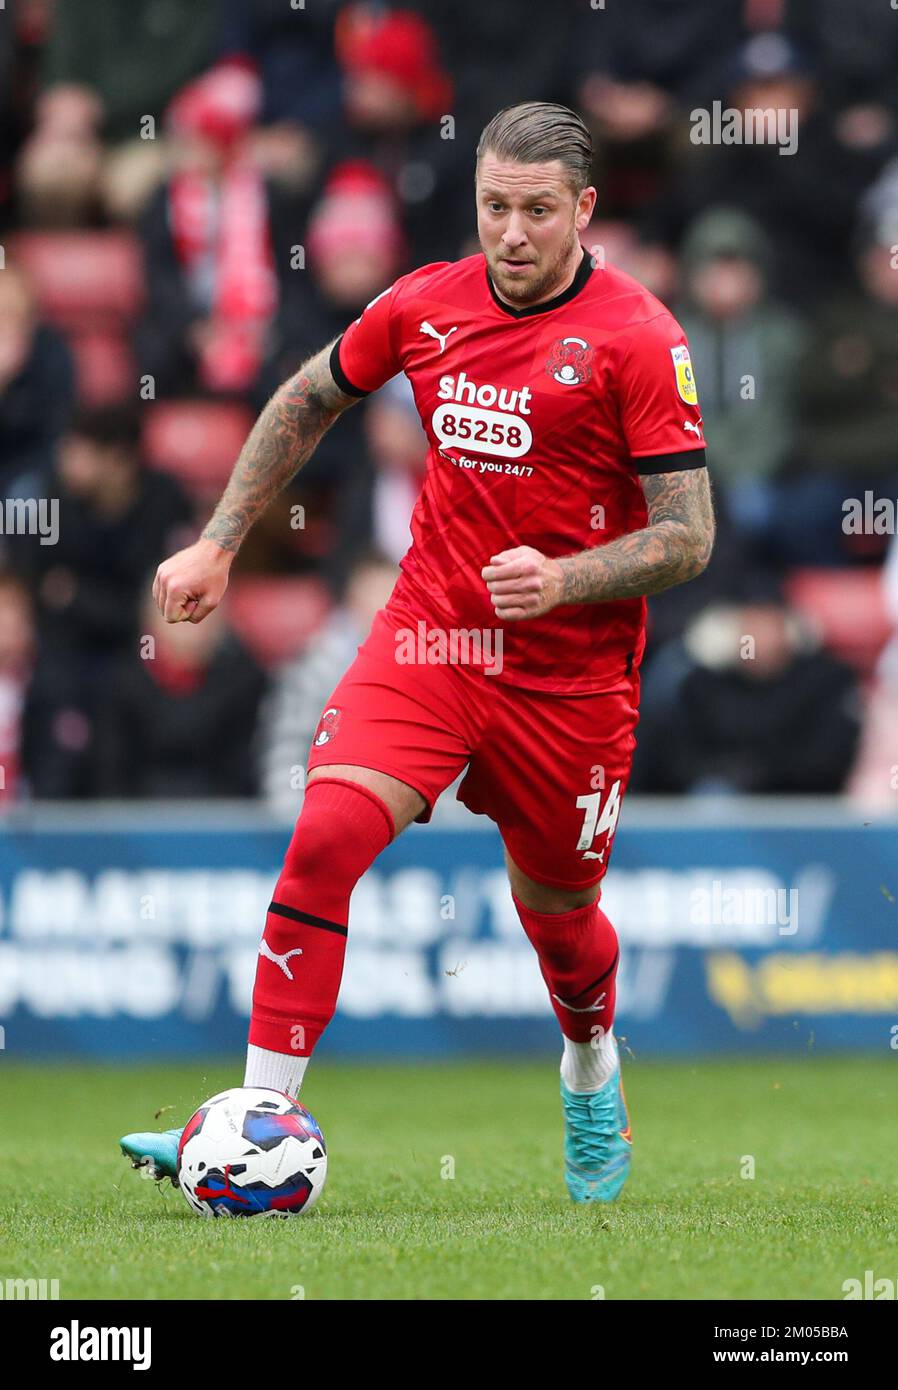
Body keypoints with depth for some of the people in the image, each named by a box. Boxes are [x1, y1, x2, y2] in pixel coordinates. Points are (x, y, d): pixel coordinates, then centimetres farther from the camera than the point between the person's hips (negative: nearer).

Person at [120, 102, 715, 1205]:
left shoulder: (637, 338, -11)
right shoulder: (423, 306, 1)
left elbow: (688, 536, -11)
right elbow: (308, 401, 20)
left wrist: (561, 580, -27)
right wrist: (218, 545, 17)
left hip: (570, 673, -2)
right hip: (428, 635, 2)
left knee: (555, 910, 13)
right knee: (325, 835, -20)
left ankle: (591, 1072, 48)